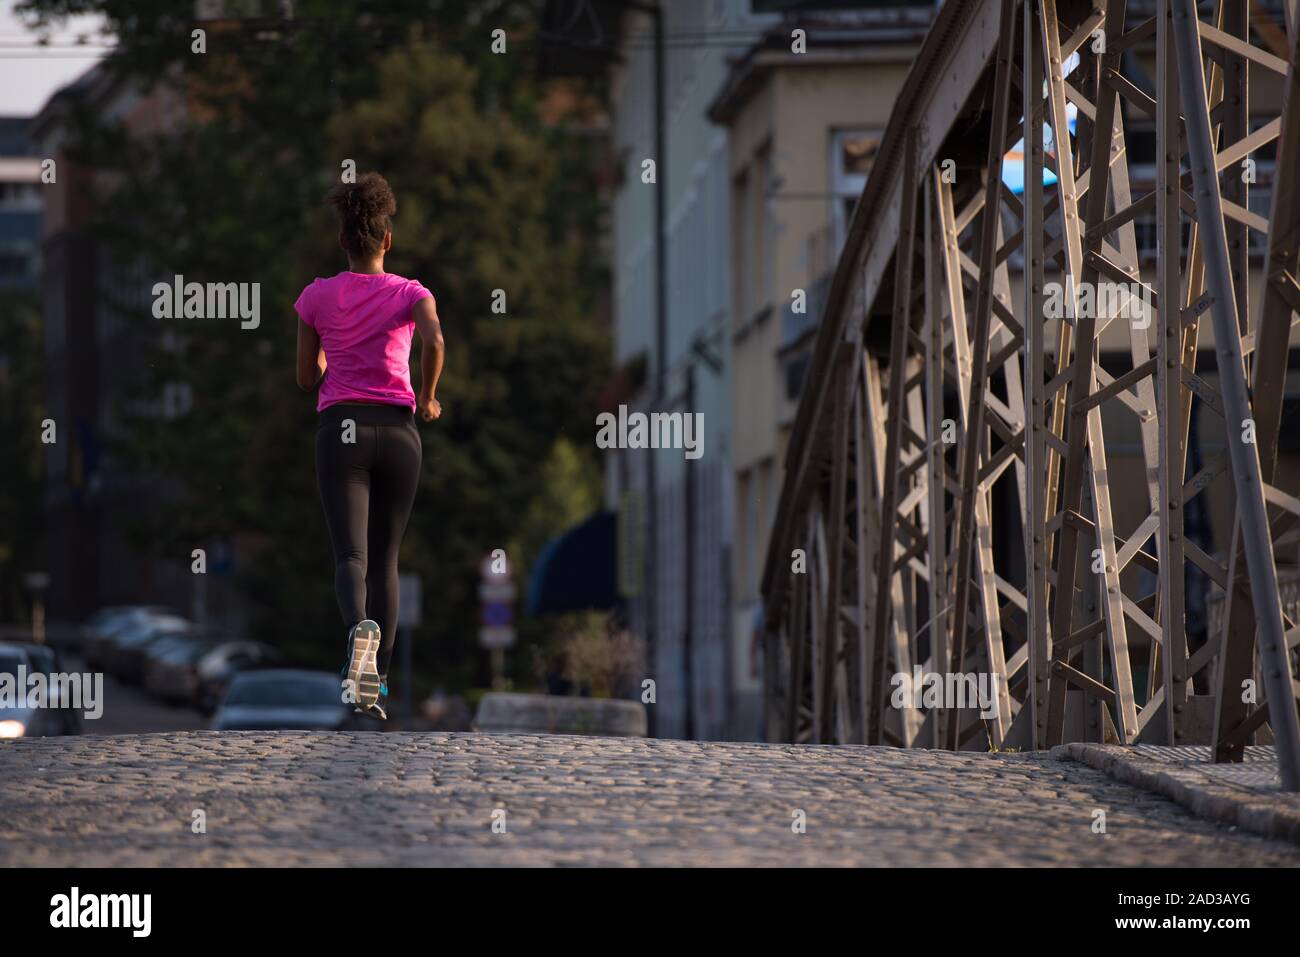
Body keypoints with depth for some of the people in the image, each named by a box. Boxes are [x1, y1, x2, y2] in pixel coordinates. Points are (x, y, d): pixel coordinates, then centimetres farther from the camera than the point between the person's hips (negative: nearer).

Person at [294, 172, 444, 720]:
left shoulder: (317, 296, 7)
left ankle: (361, 628, -45)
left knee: (350, 555, -11)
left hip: (342, 428, -1)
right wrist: (428, 399, -1)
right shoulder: (410, 293, 5)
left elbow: (306, 379, 12)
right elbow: (434, 340, -16)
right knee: (386, 560, 12)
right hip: (398, 429, 1)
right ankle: (378, 684, 9)